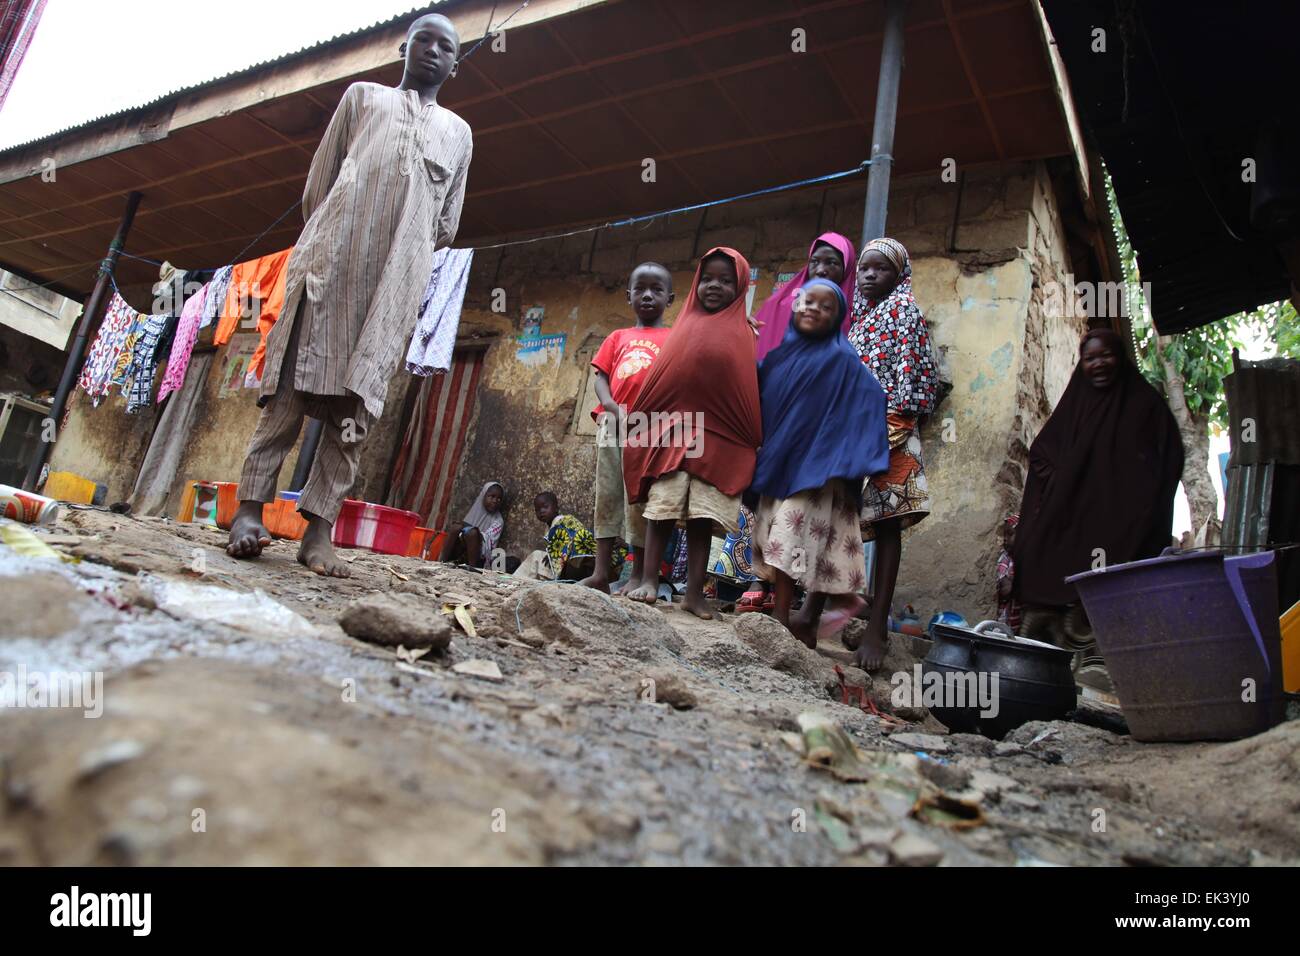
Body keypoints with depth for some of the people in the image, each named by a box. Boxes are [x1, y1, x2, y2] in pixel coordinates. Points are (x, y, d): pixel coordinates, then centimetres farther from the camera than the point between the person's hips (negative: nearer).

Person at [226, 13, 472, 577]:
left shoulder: (458, 133, 27)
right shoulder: (362, 96, 23)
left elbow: (447, 225, 22)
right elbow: (317, 185, 16)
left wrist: (404, 252, 10)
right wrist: (325, 240, 6)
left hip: (400, 277, 1)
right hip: (332, 257, -1)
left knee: (357, 400, -9)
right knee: (293, 378, -10)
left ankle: (319, 526, -12)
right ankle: (251, 507, -12)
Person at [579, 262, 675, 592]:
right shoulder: (618, 338, 21)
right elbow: (601, 376, 14)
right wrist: (609, 405, -7)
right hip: (614, 422, 4)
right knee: (607, 494, 2)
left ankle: (638, 576, 3)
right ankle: (600, 573, 4)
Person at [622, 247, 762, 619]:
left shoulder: (742, 334, 9)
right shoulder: (685, 327, 12)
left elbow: (749, 390, 6)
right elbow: (660, 377, 10)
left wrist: (753, 442, 2)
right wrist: (641, 419, 4)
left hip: (718, 437, -1)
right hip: (673, 430, 1)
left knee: (703, 514, 0)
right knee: (662, 505, -1)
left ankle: (695, 591, 4)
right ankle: (649, 579, 5)